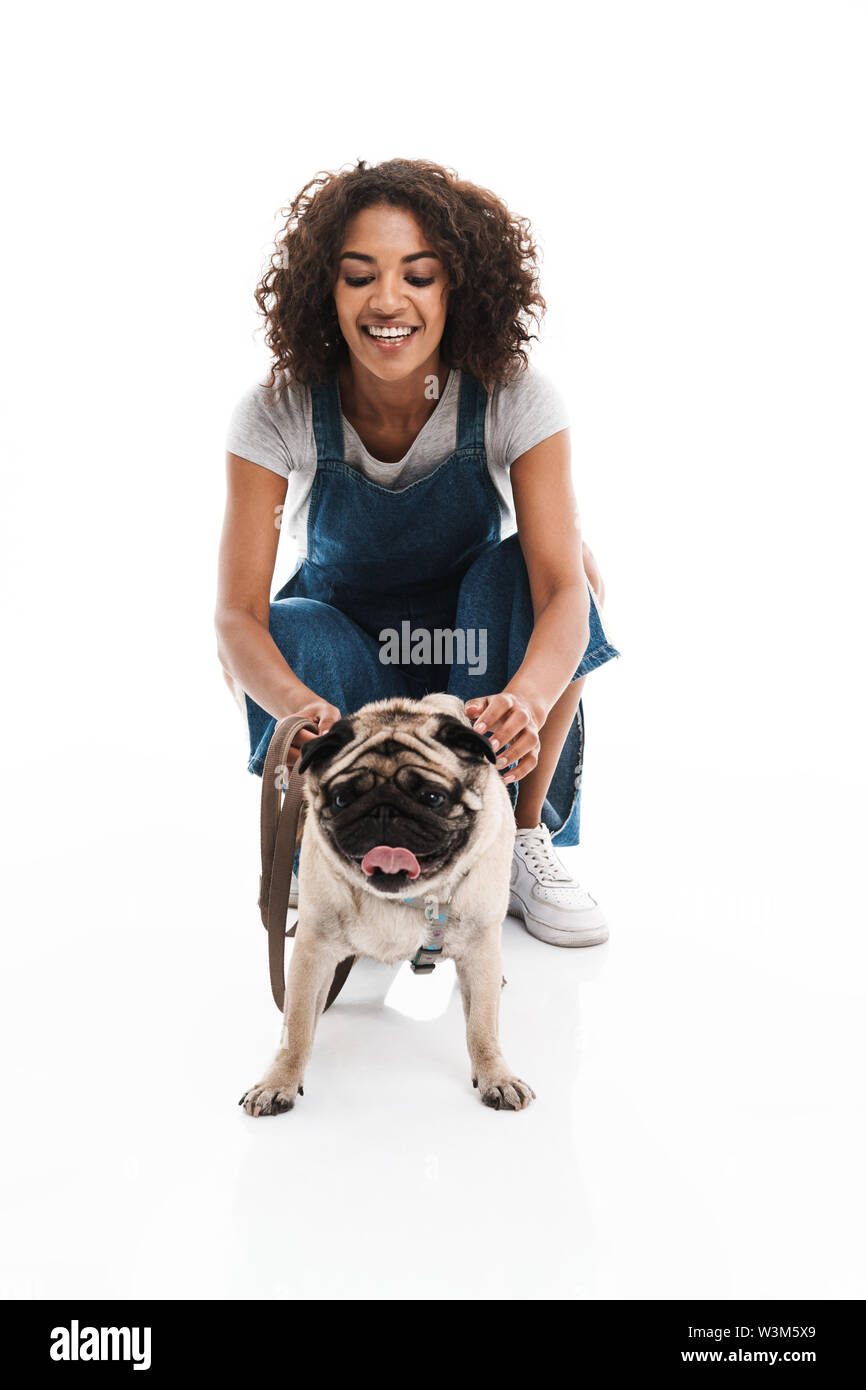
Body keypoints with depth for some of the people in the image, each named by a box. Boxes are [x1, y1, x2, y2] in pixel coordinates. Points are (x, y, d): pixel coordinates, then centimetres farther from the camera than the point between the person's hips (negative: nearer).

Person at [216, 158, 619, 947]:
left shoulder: (517, 401, -23)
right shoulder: (277, 414, -22)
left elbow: (565, 587, -33)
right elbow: (237, 614, -27)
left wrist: (525, 699, -55)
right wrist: (303, 708, -49)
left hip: (476, 657, 1)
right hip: (340, 654, 0)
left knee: (555, 562, -29)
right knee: (293, 633, -34)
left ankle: (523, 839, -14)